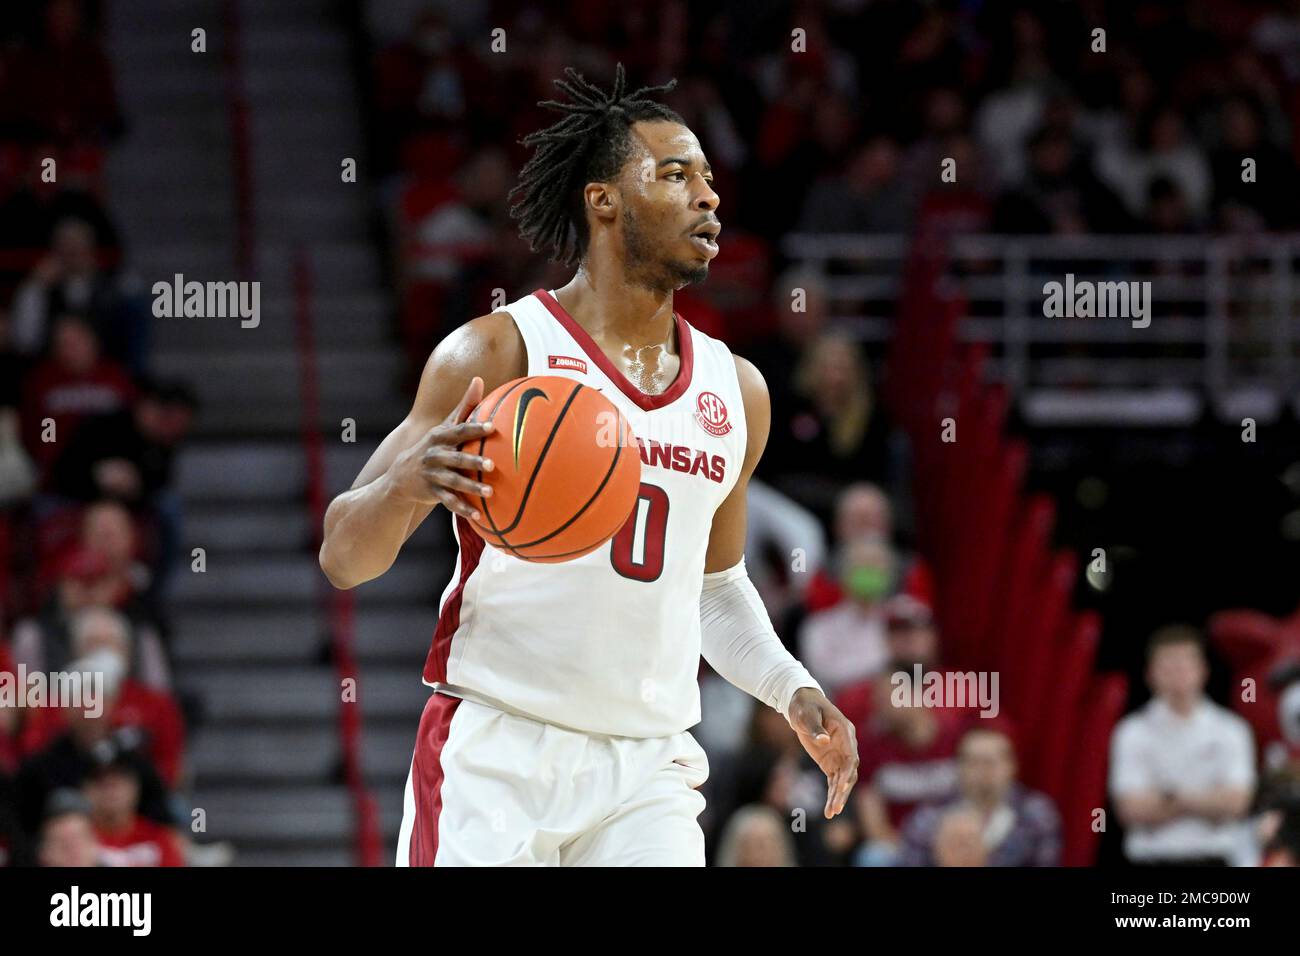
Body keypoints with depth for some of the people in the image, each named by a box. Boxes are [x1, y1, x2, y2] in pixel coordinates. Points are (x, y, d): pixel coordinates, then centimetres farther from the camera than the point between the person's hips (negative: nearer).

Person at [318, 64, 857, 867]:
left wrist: (793, 691, 10)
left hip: (646, 770, 4)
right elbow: (343, 557, -8)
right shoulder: (498, 353, -6)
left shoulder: (736, 391, 12)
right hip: (495, 758, -4)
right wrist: (407, 485, -30)